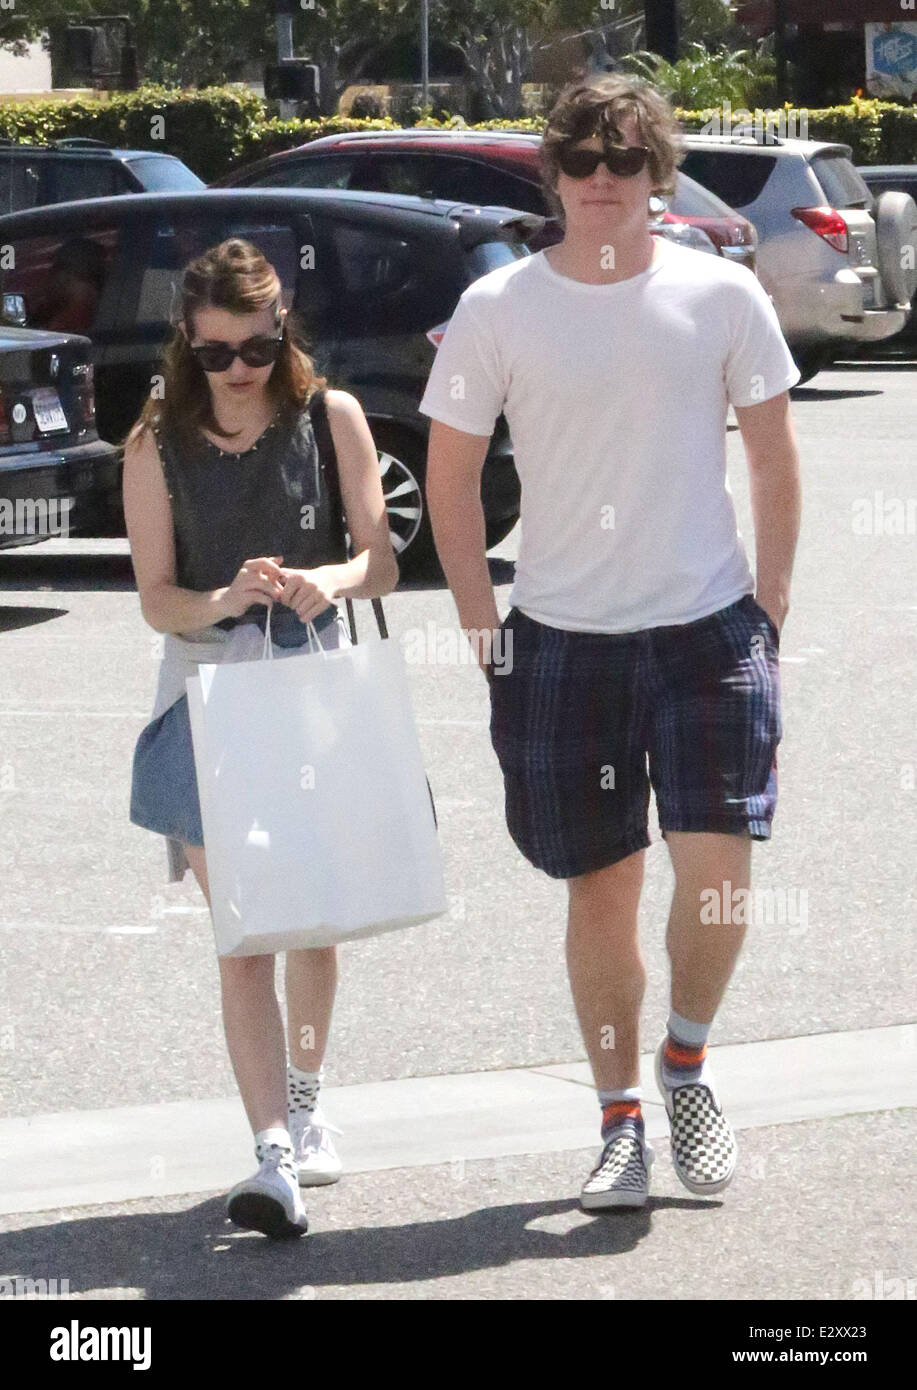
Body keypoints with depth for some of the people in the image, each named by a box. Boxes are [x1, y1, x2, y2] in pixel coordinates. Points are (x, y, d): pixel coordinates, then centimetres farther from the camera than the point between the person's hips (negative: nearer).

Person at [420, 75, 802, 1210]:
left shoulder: (721, 295, -1)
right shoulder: (499, 308, -2)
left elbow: (774, 455, 8)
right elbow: (450, 476, 5)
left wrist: (769, 605, 4)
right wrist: (485, 633, 1)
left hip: (708, 627, 0)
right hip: (562, 638, 0)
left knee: (716, 867, -12)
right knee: (601, 890, 6)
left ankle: (685, 1065, 14)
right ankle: (619, 1125, 18)